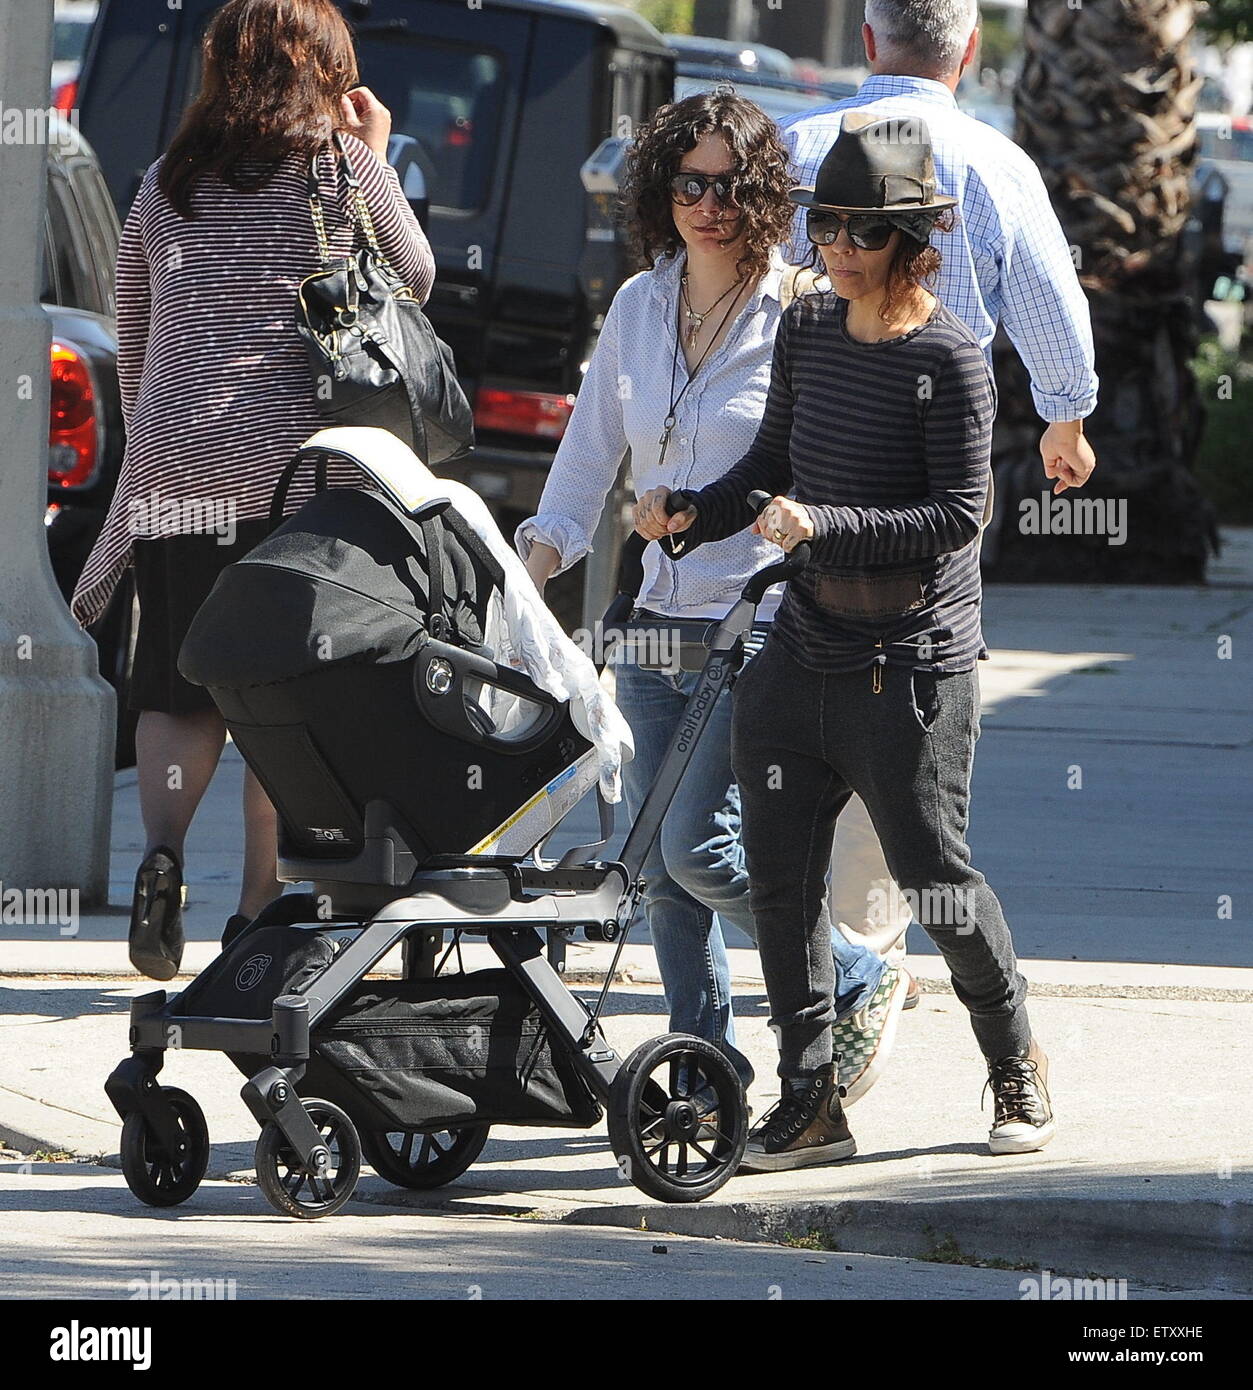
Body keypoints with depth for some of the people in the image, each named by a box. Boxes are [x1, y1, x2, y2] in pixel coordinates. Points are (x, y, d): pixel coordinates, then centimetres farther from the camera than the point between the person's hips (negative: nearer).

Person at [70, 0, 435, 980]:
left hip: (175, 461, 3)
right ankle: (260, 901, 2)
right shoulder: (341, 166, 0)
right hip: (299, 460, -3)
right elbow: (415, 281, 13)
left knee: (176, 691, 7)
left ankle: (161, 854, -15)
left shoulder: (167, 184, 13)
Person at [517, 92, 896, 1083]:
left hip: (766, 622, -6)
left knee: (697, 847, -13)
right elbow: (591, 450, 17)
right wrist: (538, 559, 4)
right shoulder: (638, 308, 10)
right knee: (663, 868, 4)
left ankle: (859, 983, 6)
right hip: (659, 622, 6)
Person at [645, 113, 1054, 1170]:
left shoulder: (950, 359, -13)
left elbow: (957, 514, -16)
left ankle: (1016, 1064, 22)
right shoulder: (807, 331, 7)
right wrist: (695, 516, 2)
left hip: (914, 660, -6)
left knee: (934, 876, -1)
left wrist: (825, 524, -24)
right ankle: (809, 1098, 7)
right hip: (808, 643, 6)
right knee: (780, 874, 0)